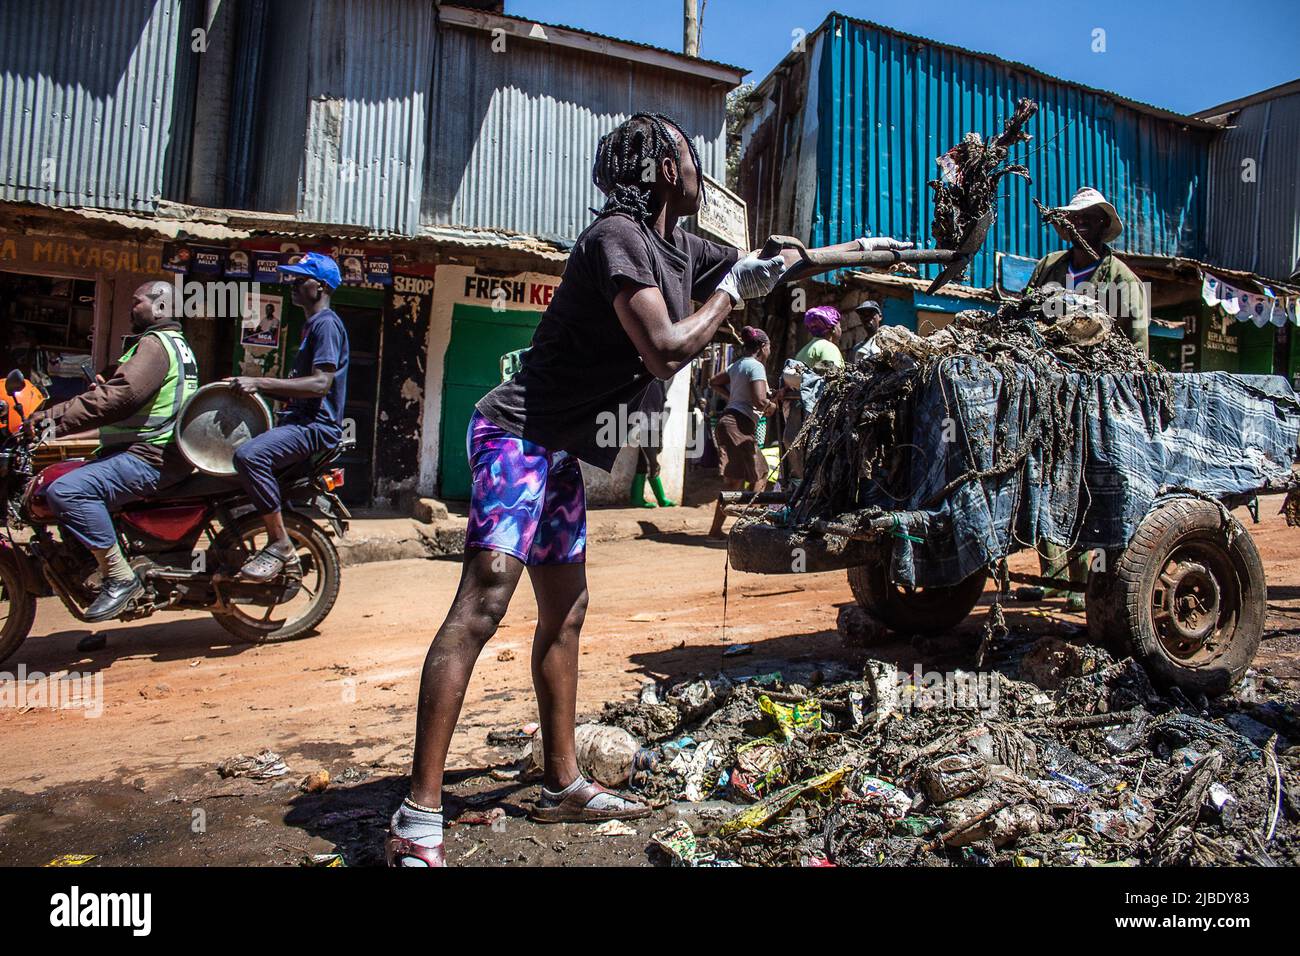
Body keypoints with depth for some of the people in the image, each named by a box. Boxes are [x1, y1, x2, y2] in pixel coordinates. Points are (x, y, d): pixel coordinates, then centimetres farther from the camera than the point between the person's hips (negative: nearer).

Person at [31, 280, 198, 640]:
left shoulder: (155, 344, -11)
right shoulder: (174, 342, 24)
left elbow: (117, 398, -25)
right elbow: (117, 392, 24)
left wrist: (53, 419, -24)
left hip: (151, 457, -12)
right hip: (148, 451, 12)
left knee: (67, 491, -27)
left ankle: (120, 577, -20)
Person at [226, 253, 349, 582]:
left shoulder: (326, 323, -9)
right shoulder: (311, 325, 24)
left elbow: (320, 383, -22)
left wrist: (261, 382, -21)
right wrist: (255, 385, 12)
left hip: (318, 425, -12)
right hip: (299, 420, 12)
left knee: (249, 455, -33)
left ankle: (281, 545, -21)